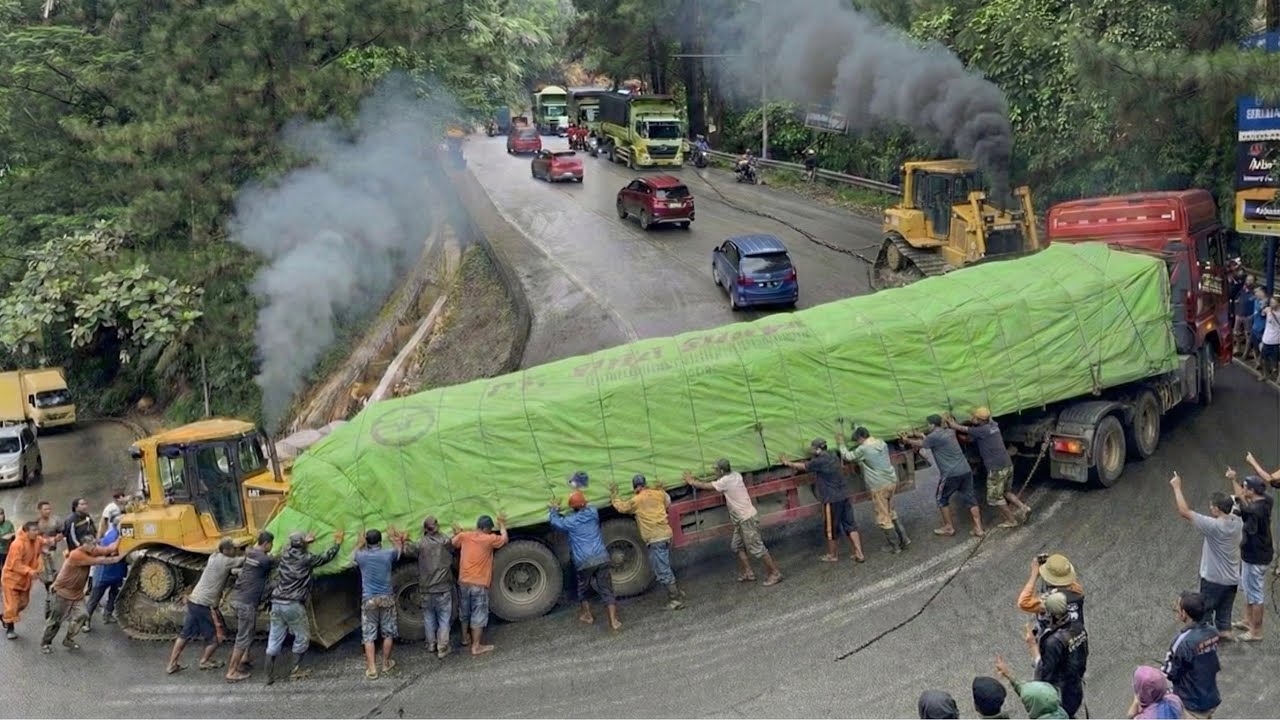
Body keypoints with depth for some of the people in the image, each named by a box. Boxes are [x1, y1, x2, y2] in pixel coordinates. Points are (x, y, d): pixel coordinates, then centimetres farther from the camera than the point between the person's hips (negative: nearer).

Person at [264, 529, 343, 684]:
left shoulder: (284, 555, 6)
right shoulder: (306, 559, -7)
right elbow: (327, 556, 5)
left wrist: (305, 541, 39)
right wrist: (338, 542, 19)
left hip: (277, 603, 6)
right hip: (293, 605, -5)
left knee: (274, 639, 7)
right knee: (302, 637, 13)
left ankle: (269, 675, 8)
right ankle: (296, 670, 16)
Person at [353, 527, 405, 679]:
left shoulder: (361, 556, -4)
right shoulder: (388, 554, -5)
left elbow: (357, 552, 23)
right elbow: (400, 548, 20)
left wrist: (361, 541, 41)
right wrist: (393, 536, 36)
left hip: (368, 599, 0)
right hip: (386, 598, 0)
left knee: (368, 636, 4)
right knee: (388, 633, 15)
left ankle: (371, 669, -2)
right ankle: (386, 664, 25)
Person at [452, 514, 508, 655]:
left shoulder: (463, 536, 0)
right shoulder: (490, 539, -10)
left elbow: (452, 543, 20)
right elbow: (504, 539, 9)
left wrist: (457, 533, 34)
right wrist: (502, 524, 23)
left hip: (463, 582, 5)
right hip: (479, 584, -5)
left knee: (464, 612, 22)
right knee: (478, 615, 3)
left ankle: (465, 637, 39)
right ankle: (476, 646, 5)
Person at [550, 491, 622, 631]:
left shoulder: (571, 522, -7)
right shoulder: (593, 512, 4)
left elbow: (555, 522, 10)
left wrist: (554, 509, 28)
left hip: (584, 562, -3)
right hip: (601, 558, 3)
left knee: (583, 589, 22)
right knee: (606, 590, 5)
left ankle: (587, 615, 34)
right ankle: (614, 620, 0)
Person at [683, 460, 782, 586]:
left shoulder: (725, 481, -19)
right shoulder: (736, 475, 6)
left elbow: (705, 486, -7)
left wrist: (691, 481, 9)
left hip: (747, 519, -10)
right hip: (742, 519, 10)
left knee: (756, 548, -5)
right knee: (736, 546, 17)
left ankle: (775, 573, 2)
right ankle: (747, 573, 22)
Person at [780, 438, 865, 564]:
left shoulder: (819, 461, -14)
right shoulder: (834, 458, 10)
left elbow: (803, 467, -1)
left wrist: (788, 463, 13)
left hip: (832, 500, -8)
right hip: (844, 496, 8)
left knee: (831, 528, 9)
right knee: (850, 526, 10)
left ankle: (832, 555, 24)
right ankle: (859, 554, 8)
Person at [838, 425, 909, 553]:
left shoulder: (863, 449, -15)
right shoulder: (882, 443, 6)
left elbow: (848, 456, -2)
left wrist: (841, 443, 10)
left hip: (879, 486, -8)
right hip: (891, 481, 8)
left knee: (883, 517, 4)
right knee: (890, 512, 23)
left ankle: (895, 546, 11)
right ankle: (903, 539, 23)